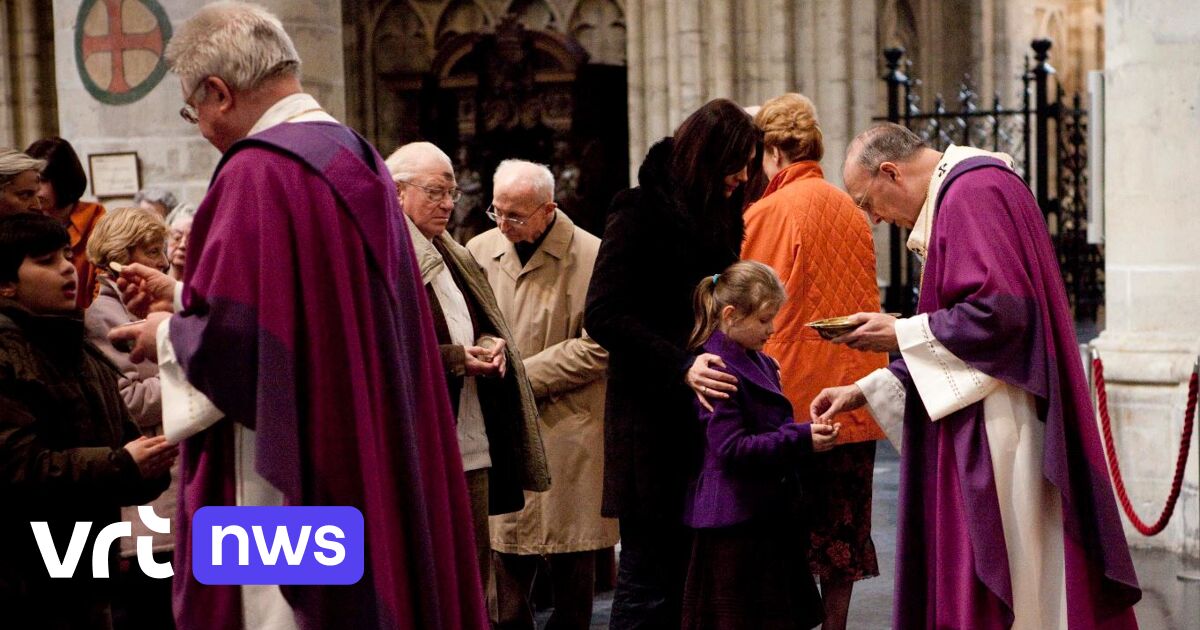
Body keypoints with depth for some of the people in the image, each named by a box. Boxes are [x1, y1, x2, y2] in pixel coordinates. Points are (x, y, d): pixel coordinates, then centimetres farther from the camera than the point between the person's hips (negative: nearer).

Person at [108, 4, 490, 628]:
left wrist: (167, 337, -1)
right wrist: (182, 295, 22)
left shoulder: (256, 173, -17)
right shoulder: (358, 160, 10)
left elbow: (235, 334, -22)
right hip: (372, 455, 9)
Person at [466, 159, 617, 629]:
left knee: (571, 564, 5)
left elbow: (597, 348, -9)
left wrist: (522, 375, -11)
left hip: (567, 434, -3)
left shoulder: (592, 257, -7)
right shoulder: (479, 250, 7)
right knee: (506, 561, 3)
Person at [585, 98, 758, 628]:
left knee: (684, 570, 6)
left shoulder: (715, 216, 16)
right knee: (649, 572, -4)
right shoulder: (640, 213, -8)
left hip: (700, 417, 7)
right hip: (653, 419, -7)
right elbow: (603, 315, -15)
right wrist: (681, 364, -25)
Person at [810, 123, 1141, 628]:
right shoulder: (953, 198, 19)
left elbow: (1000, 310, -23)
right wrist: (865, 390, 15)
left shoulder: (973, 192, -13)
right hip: (978, 432, 10)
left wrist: (901, 334, -12)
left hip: (997, 429, -10)